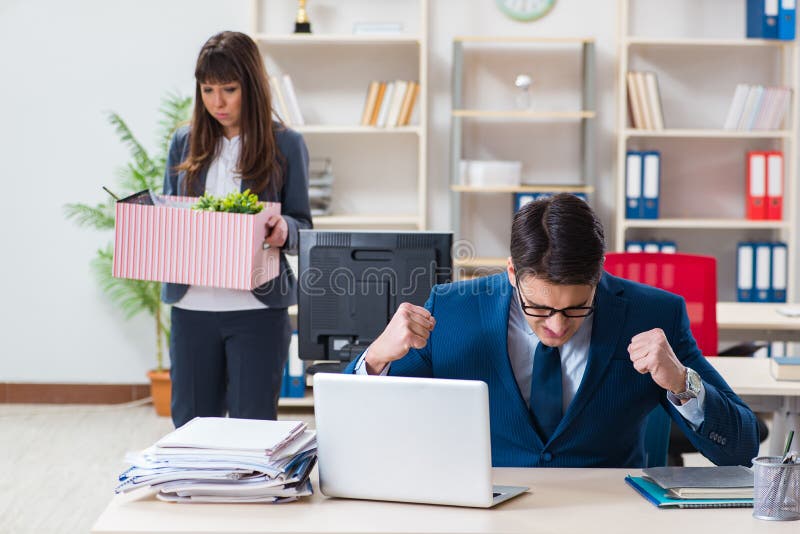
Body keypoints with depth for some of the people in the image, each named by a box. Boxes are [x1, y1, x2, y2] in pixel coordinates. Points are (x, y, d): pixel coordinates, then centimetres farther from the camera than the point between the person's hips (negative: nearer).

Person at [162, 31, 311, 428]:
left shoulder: (285, 145, 0)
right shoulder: (186, 143, 9)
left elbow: (302, 225, 2)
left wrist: (283, 231, -20)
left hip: (257, 306, -3)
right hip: (192, 304, 3)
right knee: (191, 425, 10)